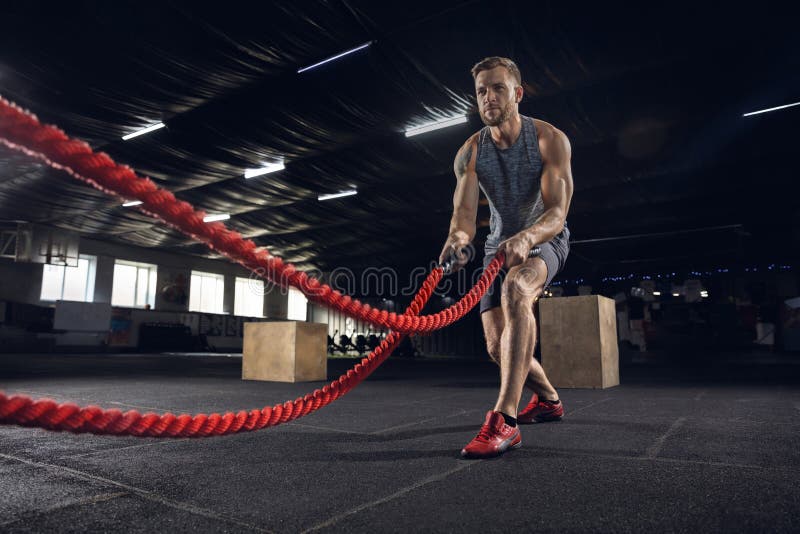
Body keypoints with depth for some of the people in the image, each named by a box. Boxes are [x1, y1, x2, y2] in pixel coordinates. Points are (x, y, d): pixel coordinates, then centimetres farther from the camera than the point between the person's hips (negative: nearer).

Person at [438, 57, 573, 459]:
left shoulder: (550, 139, -17)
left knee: (515, 289, -39)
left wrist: (526, 237, -49)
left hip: (544, 239, -4)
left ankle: (504, 419, -41)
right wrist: (458, 236, -44)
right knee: (497, 345, -2)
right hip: (500, 243, 4)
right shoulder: (469, 153, -8)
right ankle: (549, 400, 30)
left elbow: (557, 211, -27)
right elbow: (464, 210, -19)